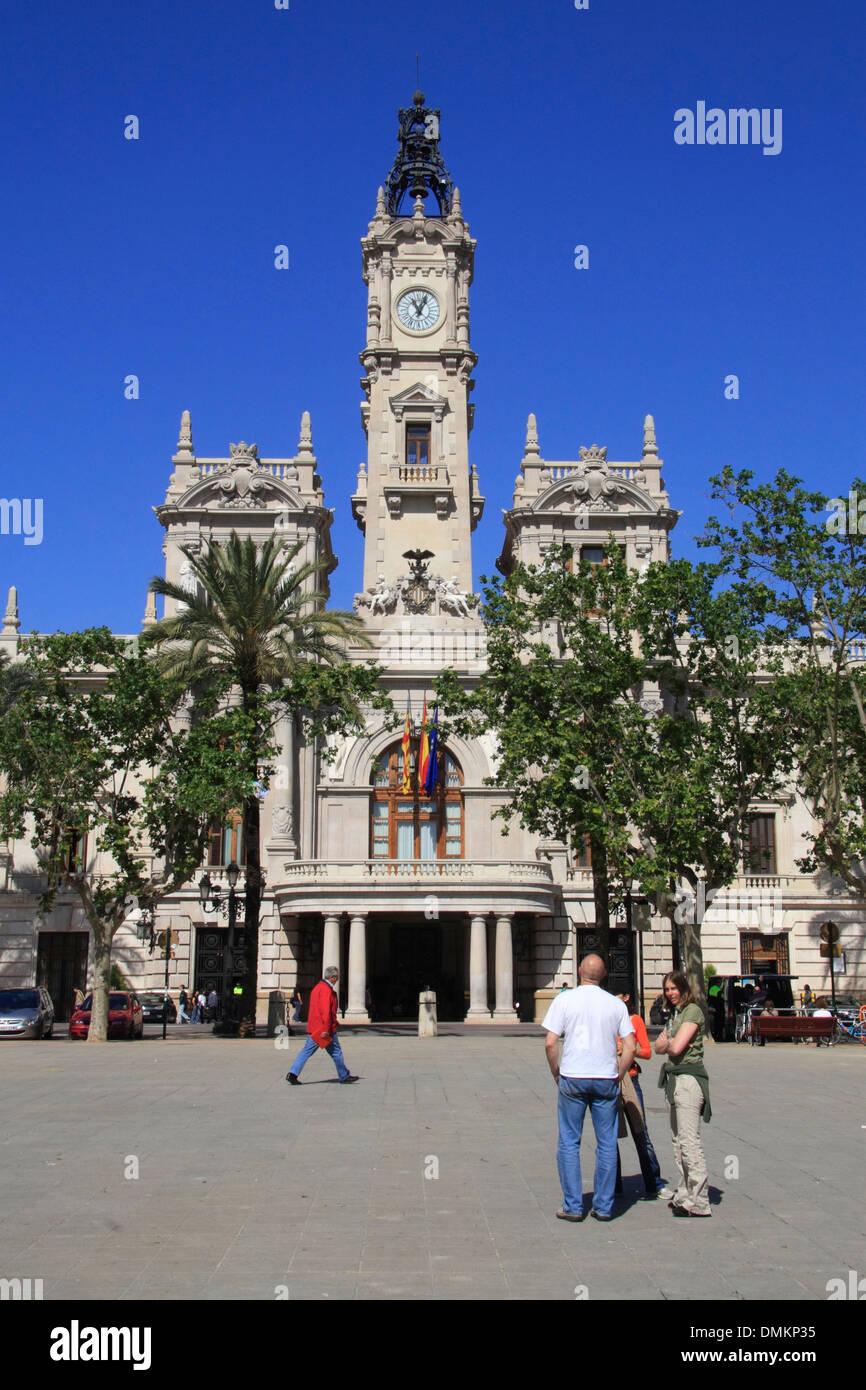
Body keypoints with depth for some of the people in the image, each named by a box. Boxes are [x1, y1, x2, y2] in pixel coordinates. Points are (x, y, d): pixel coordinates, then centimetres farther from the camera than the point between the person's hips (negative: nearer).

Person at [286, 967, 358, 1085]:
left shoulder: (317, 987, 17)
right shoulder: (326, 989, -15)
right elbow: (325, 1010, -23)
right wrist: (326, 1029, -26)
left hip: (314, 1028, 9)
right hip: (324, 1028, -9)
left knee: (307, 1050, 5)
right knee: (336, 1052, 4)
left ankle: (292, 1073, -5)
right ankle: (344, 1076, 16)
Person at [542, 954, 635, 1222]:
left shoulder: (564, 999, -3)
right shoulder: (616, 1004, 3)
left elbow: (550, 1043, -8)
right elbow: (630, 1047, 0)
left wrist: (556, 1074, 5)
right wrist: (618, 1077, 10)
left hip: (573, 1079, -2)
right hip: (606, 1079, 2)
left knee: (569, 1143, 6)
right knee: (607, 1144, 9)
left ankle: (573, 1206, 5)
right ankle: (604, 1207, 11)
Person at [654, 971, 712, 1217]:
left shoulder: (692, 1011, -10)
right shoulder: (674, 1013, 18)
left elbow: (676, 1047, -18)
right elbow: (659, 1047, 13)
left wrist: (667, 1043, 2)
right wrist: (668, 1044, -7)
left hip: (689, 1079, -10)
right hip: (673, 1080, 10)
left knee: (689, 1141, -10)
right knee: (678, 1141, 12)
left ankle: (699, 1203, -8)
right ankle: (684, 1195, 18)